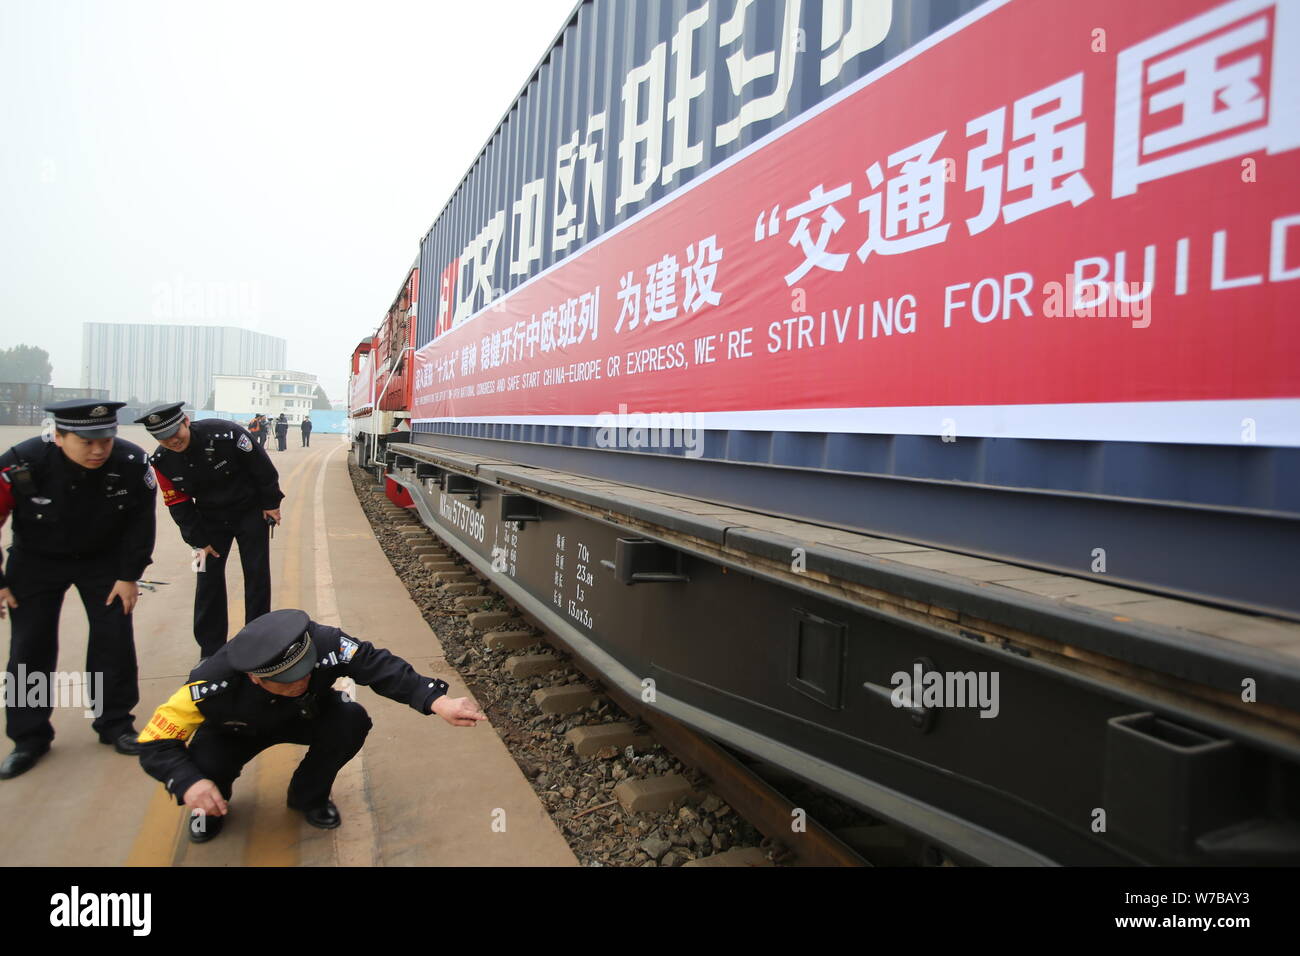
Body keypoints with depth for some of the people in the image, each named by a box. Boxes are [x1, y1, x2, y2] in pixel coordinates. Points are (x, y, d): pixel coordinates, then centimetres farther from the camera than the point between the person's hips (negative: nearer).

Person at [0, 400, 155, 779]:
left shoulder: (133, 464, -26)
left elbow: (140, 520, -10)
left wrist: (129, 575, -7)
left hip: (104, 559, 1)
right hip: (36, 561, -1)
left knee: (115, 640, 0)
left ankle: (115, 724, 18)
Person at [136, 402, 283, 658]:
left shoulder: (225, 434, -29)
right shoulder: (162, 461, -15)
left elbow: (262, 467, -17)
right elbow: (179, 504, -4)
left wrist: (271, 503, -8)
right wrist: (200, 541, -6)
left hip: (250, 511, -3)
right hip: (211, 519, 3)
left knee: (257, 575, 1)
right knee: (208, 578, 2)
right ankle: (211, 650, 15)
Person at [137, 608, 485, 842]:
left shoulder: (324, 645, -40)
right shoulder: (212, 684, -40)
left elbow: (378, 665, -35)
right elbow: (155, 744, -30)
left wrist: (435, 700, -48)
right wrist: (188, 783, -48)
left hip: (305, 718, 1)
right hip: (236, 733, -1)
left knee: (351, 721, -29)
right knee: (205, 761, -32)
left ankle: (308, 796, 2)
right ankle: (213, 804, 9)